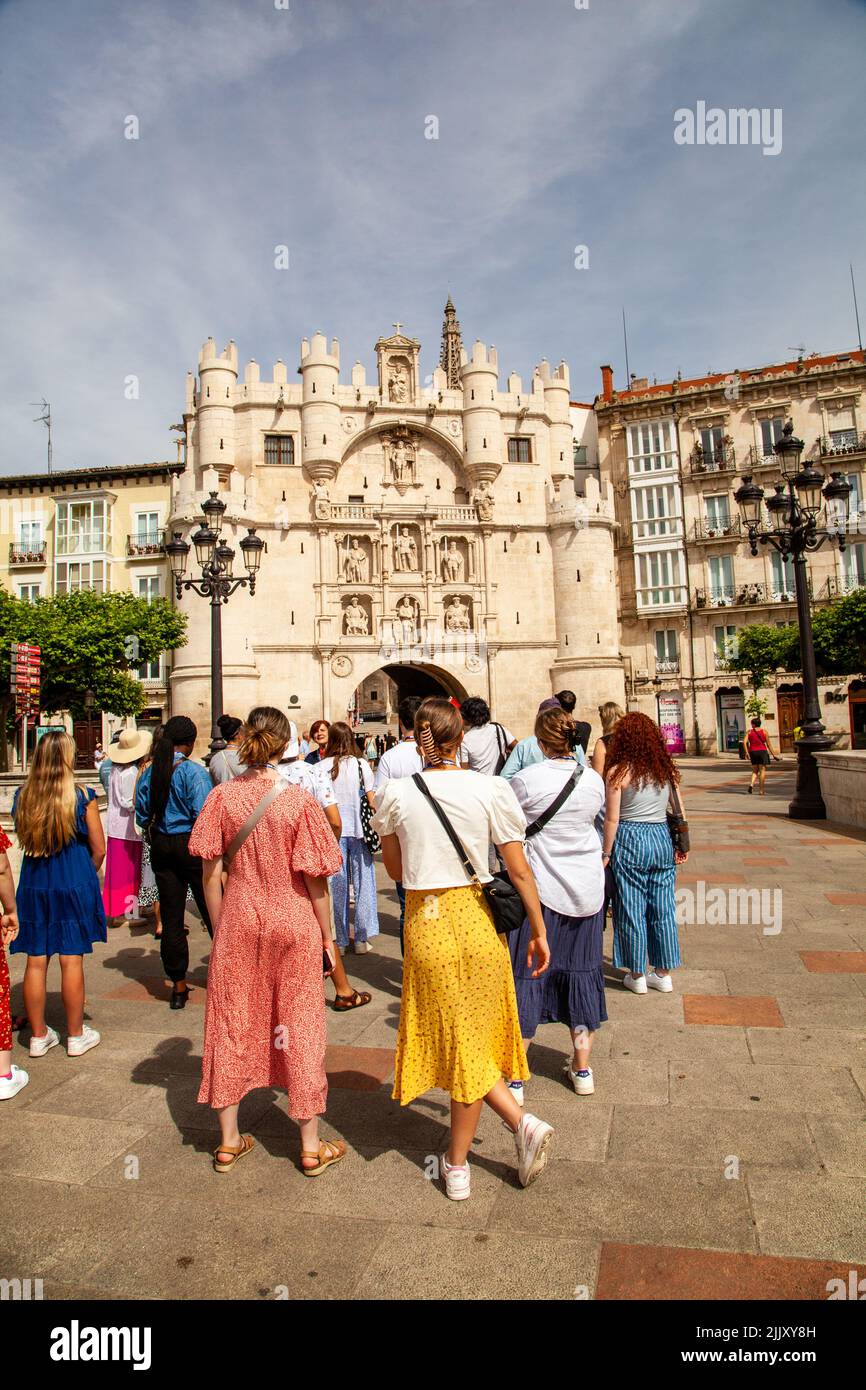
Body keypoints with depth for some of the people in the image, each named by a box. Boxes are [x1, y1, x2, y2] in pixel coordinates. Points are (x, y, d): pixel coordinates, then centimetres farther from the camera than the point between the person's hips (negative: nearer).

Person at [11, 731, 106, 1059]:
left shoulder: (22, 797, -3)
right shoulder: (82, 797, -12)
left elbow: (22, 840, 10)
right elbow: (99, 850, -5)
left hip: (33, 885, 3)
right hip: (75, 885, -3)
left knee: (35, 962, 11)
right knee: (71, 961, 5)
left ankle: (38, 1036, 23)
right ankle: (76, 1035, 17)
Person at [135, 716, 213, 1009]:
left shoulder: (149, 772, 3)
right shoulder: (193, 771, -14)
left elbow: (142, 816, 6)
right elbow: (203, 816, -16)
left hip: (161, 846, 5)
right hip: (191, 843, -5)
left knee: (171, 917, 8)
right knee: (212, 911, 8)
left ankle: (178, 985, 15)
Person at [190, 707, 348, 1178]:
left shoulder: (222, 796, -8)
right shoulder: (299, 800, -14)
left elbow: (211, 874, -4)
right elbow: (315, 879, -11)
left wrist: (219, 927, 9)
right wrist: (327, 937, 1)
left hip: (237, 926, 2)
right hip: (295, 927, -2)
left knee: (232, 1024, 16)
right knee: (299, 1029, 11)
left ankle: (228, 1141, 30)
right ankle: (311, 1146, 24)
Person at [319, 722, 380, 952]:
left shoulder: (323, 767, -4)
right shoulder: (361, 764, -3)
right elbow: (372, 800, -3)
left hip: (333, 830, 0)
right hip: (359, 829, 0)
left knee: (337, 884, 9)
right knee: (362, 881, 9)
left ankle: (340, 940, 15)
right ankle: (362, 938, 12)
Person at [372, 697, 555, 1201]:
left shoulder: (398, 793, -8)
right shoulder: (491, 789, -9)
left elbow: (394, 869, 4)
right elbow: (520, 870, -6)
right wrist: (539, 932, 5)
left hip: (425, 922, -1)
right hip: (477, 919, 2)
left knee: (455, 1040, 17)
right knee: (473, 1038, 18)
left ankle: (522, 1121, 9)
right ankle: (457, 1159, 31)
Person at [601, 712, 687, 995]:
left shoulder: (618, 772, -10)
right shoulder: (666, 768, 2)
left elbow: (612, 818, -10)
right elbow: (680, 811, 7)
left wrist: (606, 853, -1)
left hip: (630, 841, -4)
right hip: (662, 837, 5)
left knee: (632, 911, 7)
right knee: (663, 909, 12)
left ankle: (637, 975, 17)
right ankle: (663, 974, 23)